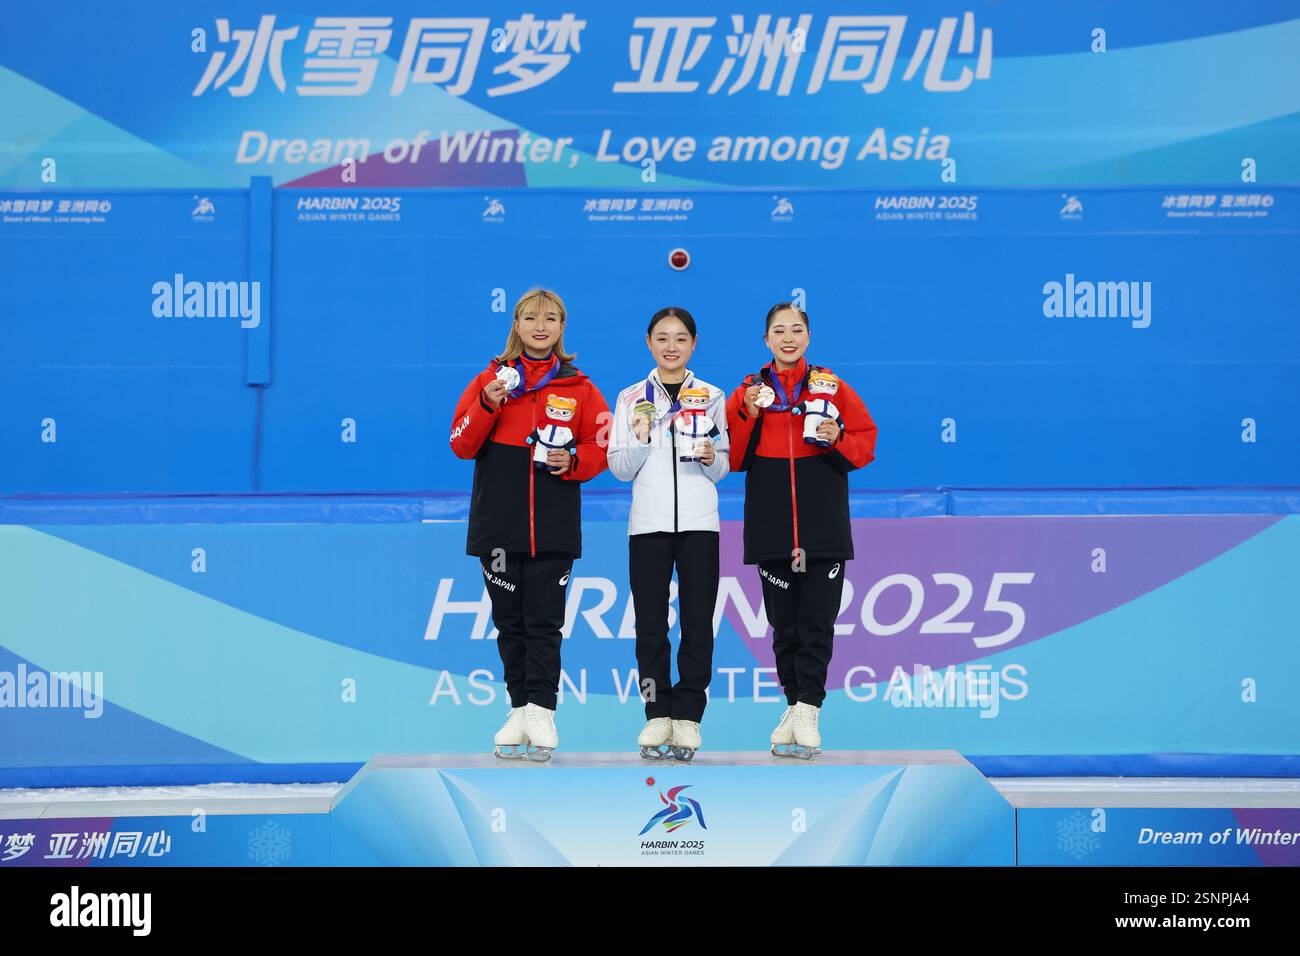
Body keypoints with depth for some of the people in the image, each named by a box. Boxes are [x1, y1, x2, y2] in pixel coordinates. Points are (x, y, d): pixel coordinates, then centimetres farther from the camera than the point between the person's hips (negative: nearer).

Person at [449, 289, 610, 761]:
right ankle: (520, 710, 13)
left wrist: (572, 461, -10)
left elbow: (600, 448, 10)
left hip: (554, 527, -1)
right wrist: (489, 405, -15)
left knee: (544, 621, -4)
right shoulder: (491, 378, 6)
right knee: (510, 620, 5)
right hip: (499, 524, 1)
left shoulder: (579, 388, 7)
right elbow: (462, 445, 0)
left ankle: (541, 710, -3)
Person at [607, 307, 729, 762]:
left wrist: (712, 459, -11)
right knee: (650, 624, -1)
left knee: (698, 622, -2)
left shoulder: (711, 397, 9)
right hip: (648, 523, 0)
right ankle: (658, 714, 8)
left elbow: (722, 469, 11)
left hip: (699, 523, 0)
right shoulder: (631, 398, 8)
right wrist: (641, 438, -11)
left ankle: (688, 716, 4)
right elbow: (620, 469, 6)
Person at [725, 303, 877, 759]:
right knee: (784, 623, 5)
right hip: (771, 528, 1)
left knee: (817, 622, -5)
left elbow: (865, 443, 7)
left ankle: (808, 710, -2)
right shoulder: (748, 392, 9)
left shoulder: (832, 388, 8)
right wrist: (749, 416, -11)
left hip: (824, 527, -1)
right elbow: (732, 458, 3)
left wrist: (836, 440, -12)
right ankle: (795, 705, 16)